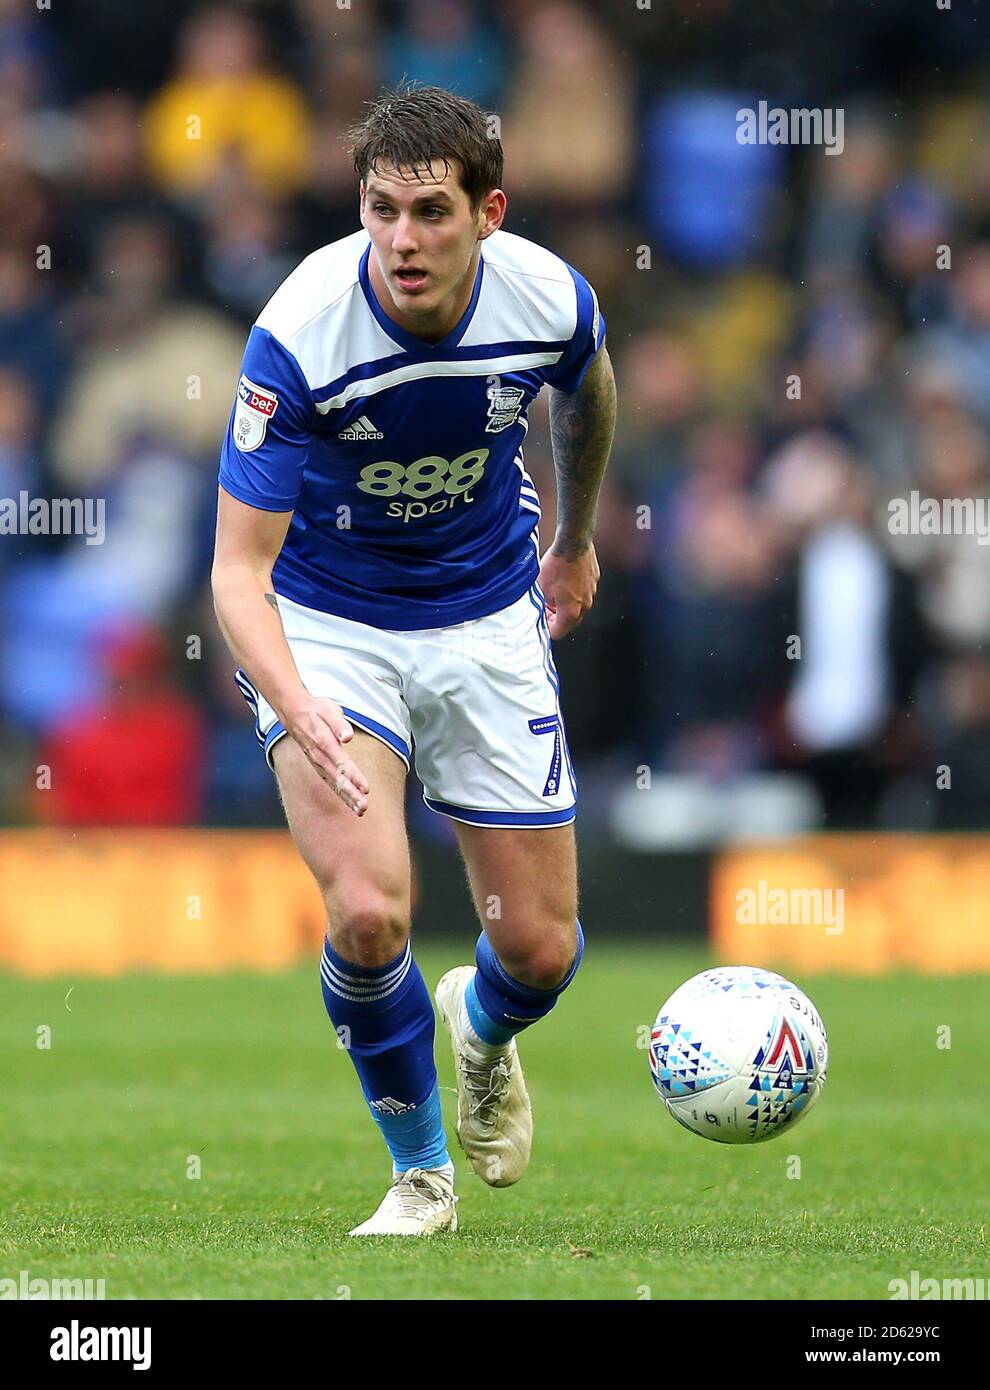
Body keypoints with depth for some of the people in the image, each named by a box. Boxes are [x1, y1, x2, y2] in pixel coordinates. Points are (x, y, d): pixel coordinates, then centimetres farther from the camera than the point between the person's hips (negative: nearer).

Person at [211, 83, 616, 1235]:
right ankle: (419, 1170, 4)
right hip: (324, 628, -3)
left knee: (540, 949, 2)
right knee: (368, 911, -23)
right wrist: (298, 710, -43)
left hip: (486, 619, 3)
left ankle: (482, 1032, 42)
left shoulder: (550, 300, -18)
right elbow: (238, 570, -25)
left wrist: (575, 540, 26)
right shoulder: (299, 335, -28)